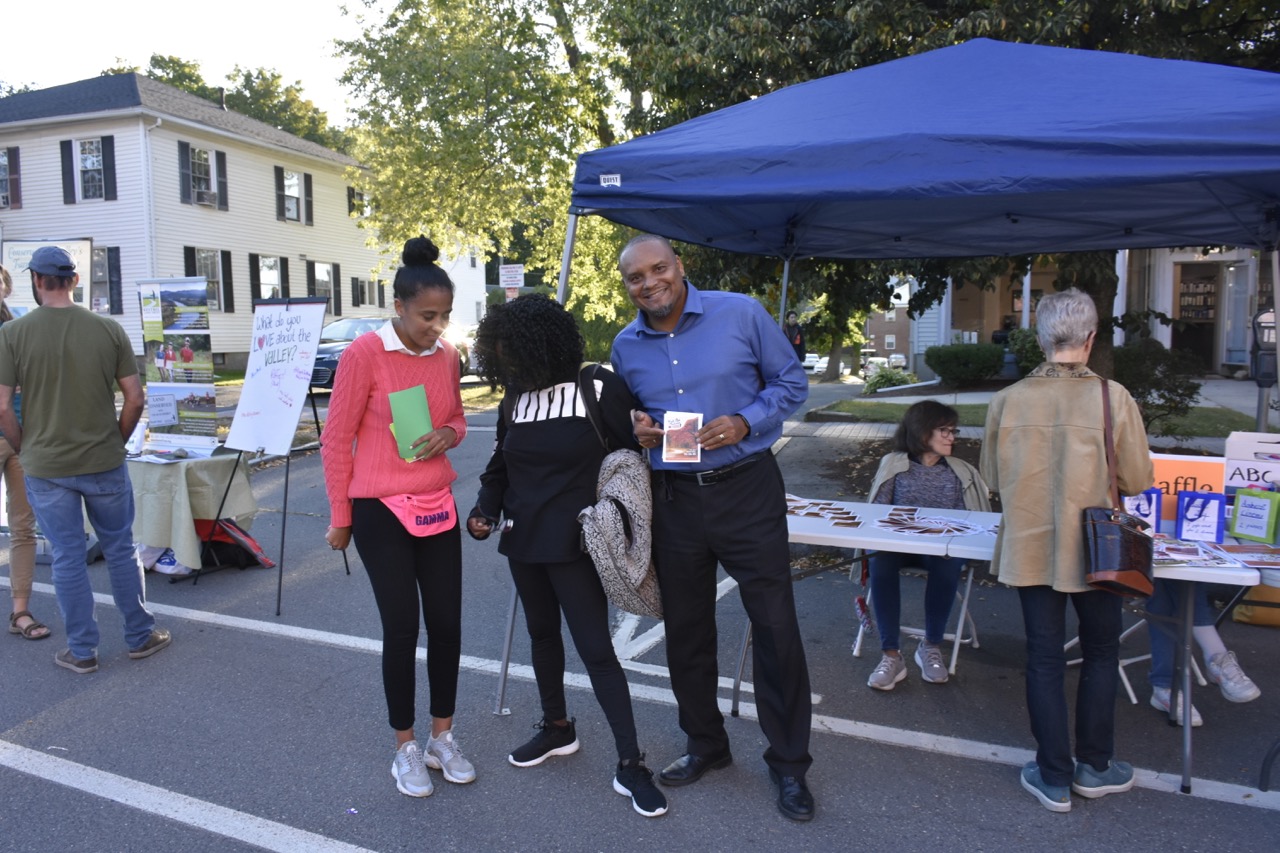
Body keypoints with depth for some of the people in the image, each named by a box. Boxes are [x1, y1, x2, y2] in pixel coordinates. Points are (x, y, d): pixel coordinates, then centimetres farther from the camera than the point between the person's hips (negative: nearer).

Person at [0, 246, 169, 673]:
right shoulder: (109, 329, -5)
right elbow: (135, 399, -4)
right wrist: (116, 442, 10)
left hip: (45, 467, 0)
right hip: (105, 463, 1)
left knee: (67, 557, 9)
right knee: (120, 550, 13)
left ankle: (82, 650, 20)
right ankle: (141, 636, 23)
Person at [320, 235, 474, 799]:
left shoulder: (447, 355, 3)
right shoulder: (364, 353, -13)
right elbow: (336, 440, -7)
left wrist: (448, 434, -8)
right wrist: (340, 518, -3)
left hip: (437, 508, 5)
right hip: (381, 512, -5)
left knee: (447, 624, 8)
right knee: (401, 628, 2)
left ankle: (442, 739, 28)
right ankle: (406, 749, 22)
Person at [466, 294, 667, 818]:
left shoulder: (601, 390, -13)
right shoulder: (515, 400, 5)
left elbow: (633, 456, -9)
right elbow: (501, 464, 15)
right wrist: (487, 510, 0)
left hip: (574, 542, -6)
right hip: (524, 540, 6)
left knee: (595, 647, -4)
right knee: (541, 633, 19)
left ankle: (630, 764, 7)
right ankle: (556, 728, 40)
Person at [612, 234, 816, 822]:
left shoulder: (742, 314, -6)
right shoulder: (626, 346, 5)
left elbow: (791, 382, 0)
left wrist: (745, 423, -16)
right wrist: (635, 428, -6)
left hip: (747, 490, -3)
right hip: (673, 500, 4)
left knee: (776, 628, -1)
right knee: (685, 631, 13)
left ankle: (788, 763, 19)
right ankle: (705, 745, 35)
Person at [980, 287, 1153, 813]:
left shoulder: (1008, 400, -9)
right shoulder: (1113, 398, -15)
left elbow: (992, 478, 2)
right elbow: (1138, 481, -7)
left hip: (1029, 548, 1)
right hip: (1093, 549, -1)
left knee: (1044, 659, 12)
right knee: (1100, 653, 20)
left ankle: (1054, 778, 23)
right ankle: (1094, 766, 33)